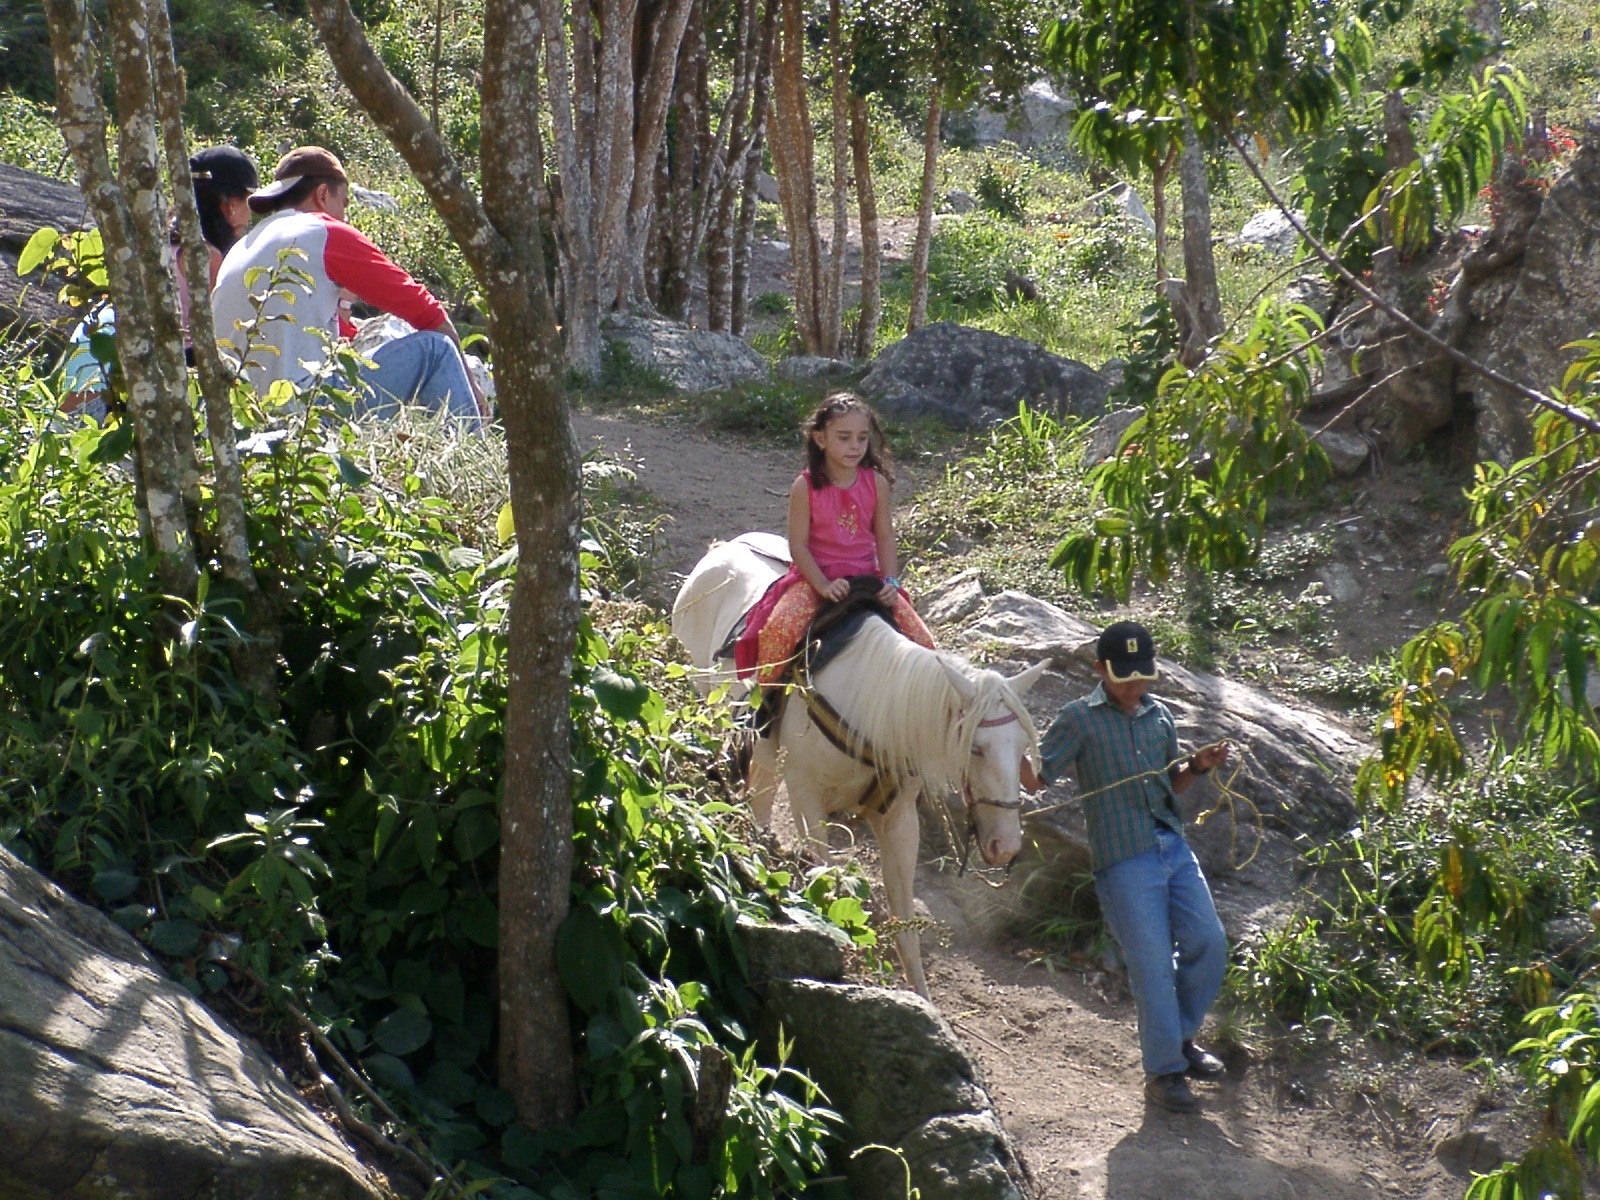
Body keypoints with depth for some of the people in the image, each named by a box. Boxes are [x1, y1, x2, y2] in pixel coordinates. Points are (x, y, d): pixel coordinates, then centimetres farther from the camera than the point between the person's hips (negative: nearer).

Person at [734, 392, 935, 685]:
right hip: (815, 576, -3)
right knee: (781, 629, -30)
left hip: (867, 576, 3)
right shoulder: (805, 487, -9)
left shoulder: (877, 483, 0)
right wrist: (824, 585, -20)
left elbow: (885, 537, 4)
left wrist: (889, 581, -10)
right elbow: (798, 545, -9)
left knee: (921, 640, -12)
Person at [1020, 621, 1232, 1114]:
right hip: (1124, 859, -6)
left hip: (1174, 847, 6)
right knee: (1153, 964, -4)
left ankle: (1180, 1037, 26)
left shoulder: (1159, 717, 14)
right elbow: (1036, 779, -7)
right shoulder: (1080, 718, -3)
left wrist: (1197, 766, 7)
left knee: (1208, 943, 3)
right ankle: (1163, 1071, 8)